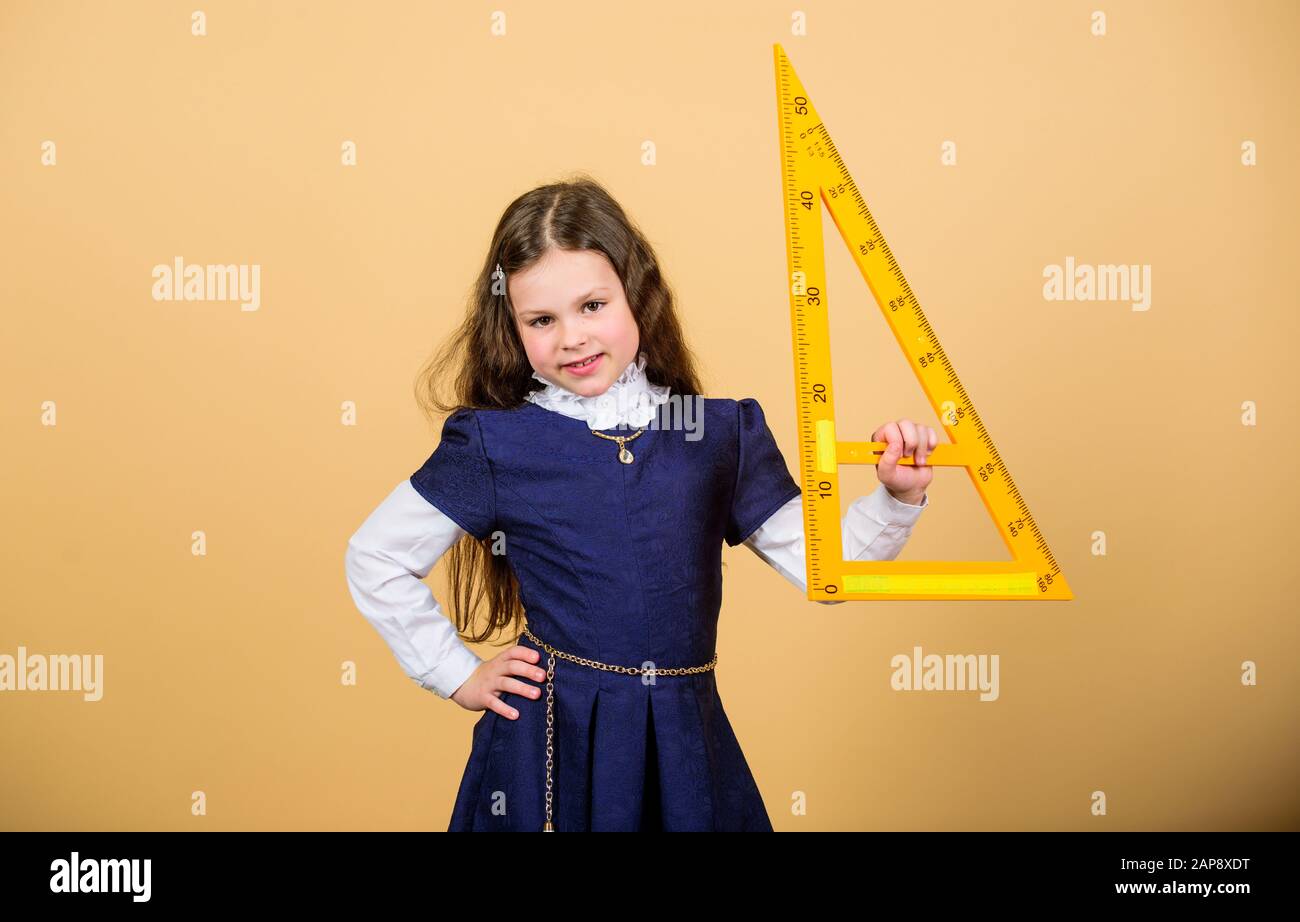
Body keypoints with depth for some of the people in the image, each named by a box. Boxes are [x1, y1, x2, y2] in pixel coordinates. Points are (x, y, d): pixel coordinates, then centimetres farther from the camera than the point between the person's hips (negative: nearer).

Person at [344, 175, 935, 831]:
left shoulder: (722, 433, 0)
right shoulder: (494, 443, -5)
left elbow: (821, 567, 2)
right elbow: (374, 558, 5)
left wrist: (895, 499, -14)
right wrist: (456, 676, 4)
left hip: (686, 748, 2)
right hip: (548, 749, -2)